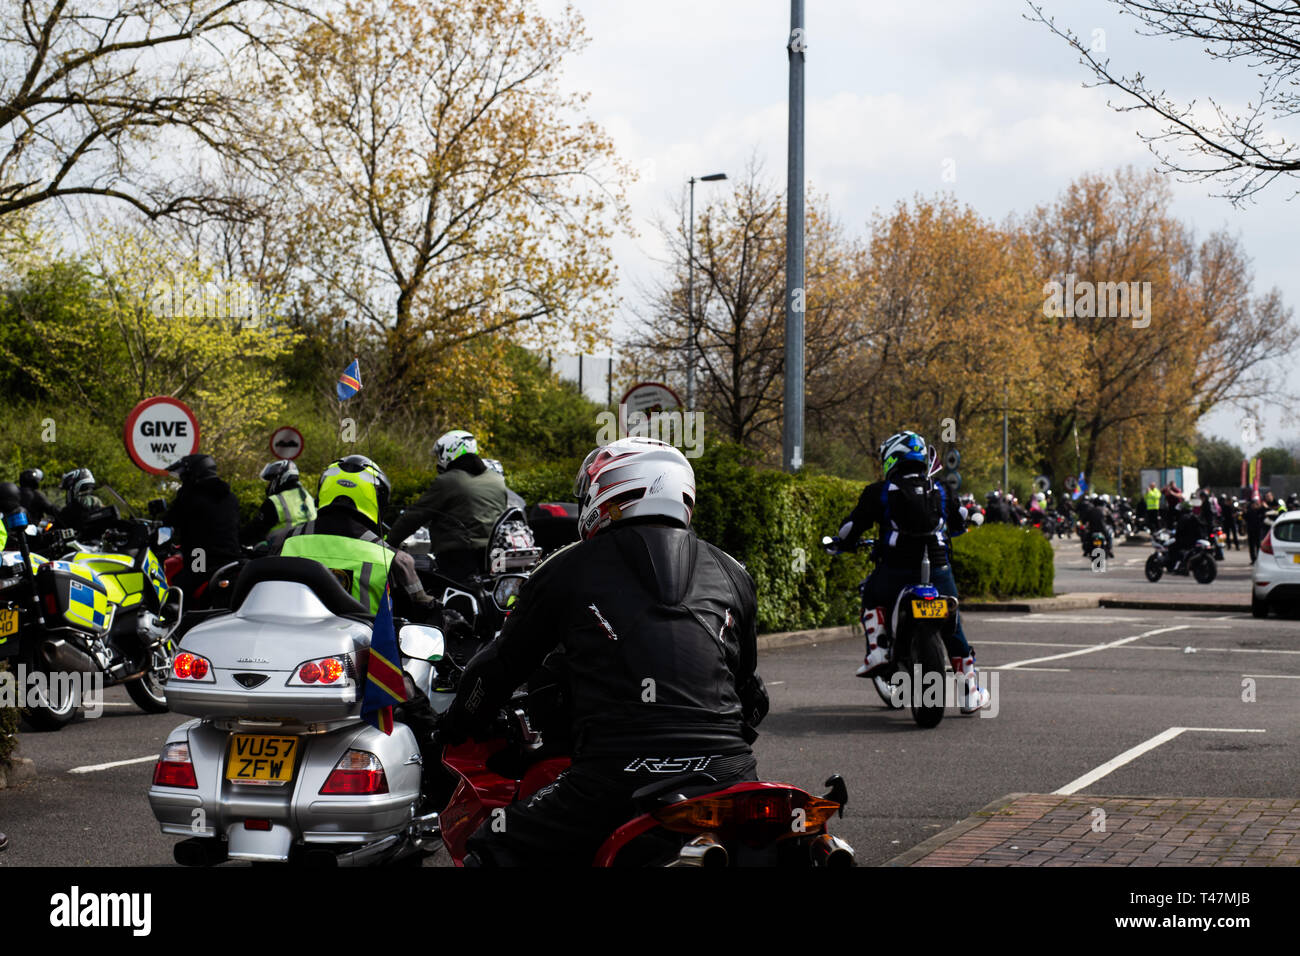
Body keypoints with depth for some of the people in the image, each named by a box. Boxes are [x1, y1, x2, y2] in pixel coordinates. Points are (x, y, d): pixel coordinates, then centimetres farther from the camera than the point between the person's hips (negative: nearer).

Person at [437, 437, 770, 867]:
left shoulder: (569, 568, 10)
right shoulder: (732, 573, 19)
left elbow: (504, 662, 19)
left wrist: (453, 726, 36)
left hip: (617, 780, -4)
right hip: (727, 772, 4)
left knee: (493, 851, 9)